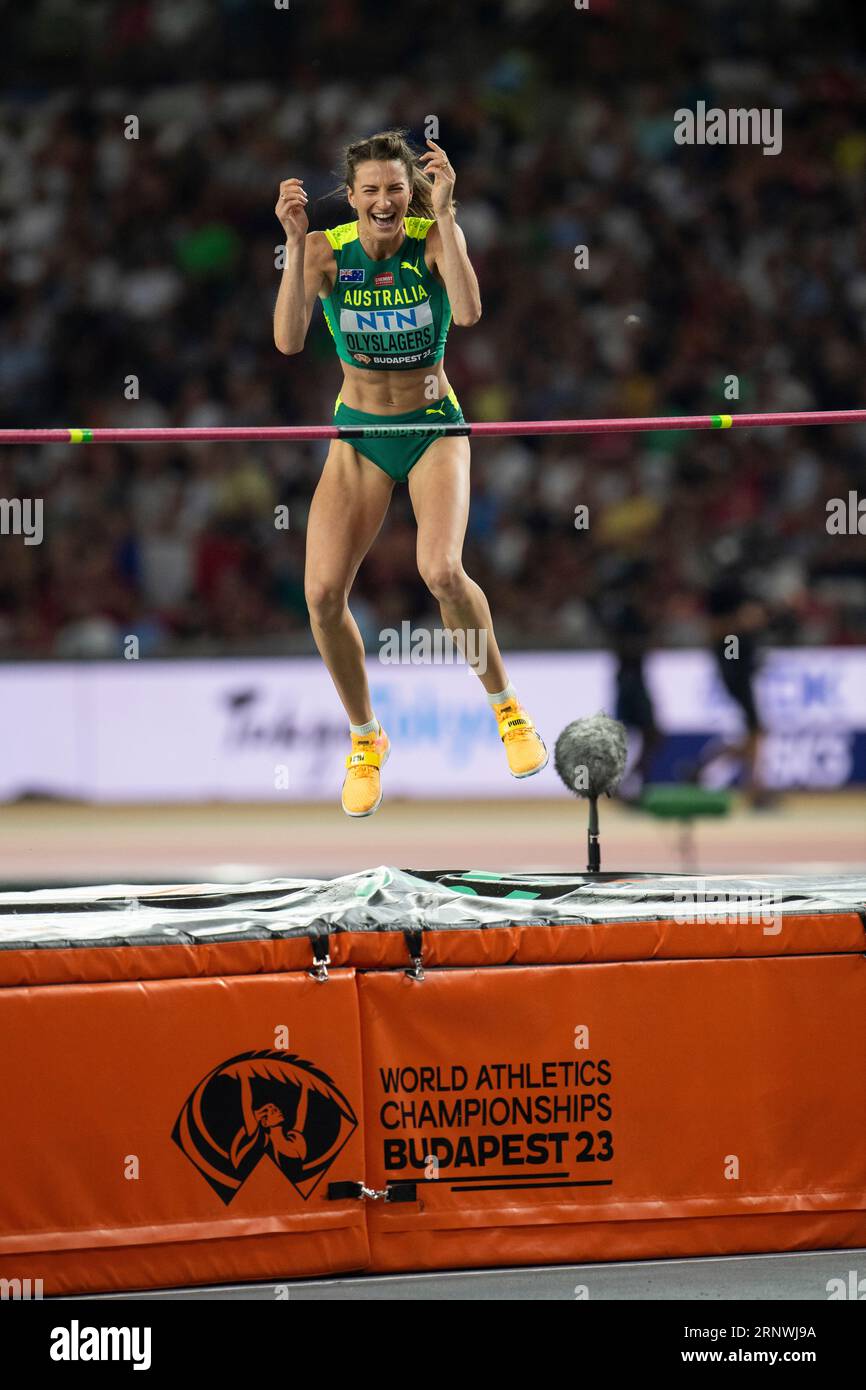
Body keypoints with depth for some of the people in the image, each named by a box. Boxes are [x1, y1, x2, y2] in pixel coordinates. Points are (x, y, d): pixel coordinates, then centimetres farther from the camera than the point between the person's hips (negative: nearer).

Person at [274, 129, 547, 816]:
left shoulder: (435, 237, -13)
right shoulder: (327, 249, -10)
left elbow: (468, 312, -32)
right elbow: (289, 339, -23)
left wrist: (444, 213, -33)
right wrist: (296, 242, -31)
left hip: (434, 427, -2)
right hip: (359, 434, 2)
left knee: (441, 570, -27)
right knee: (323, 592, -12)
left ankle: (506, 704, -2)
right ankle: (366, 738, 11)